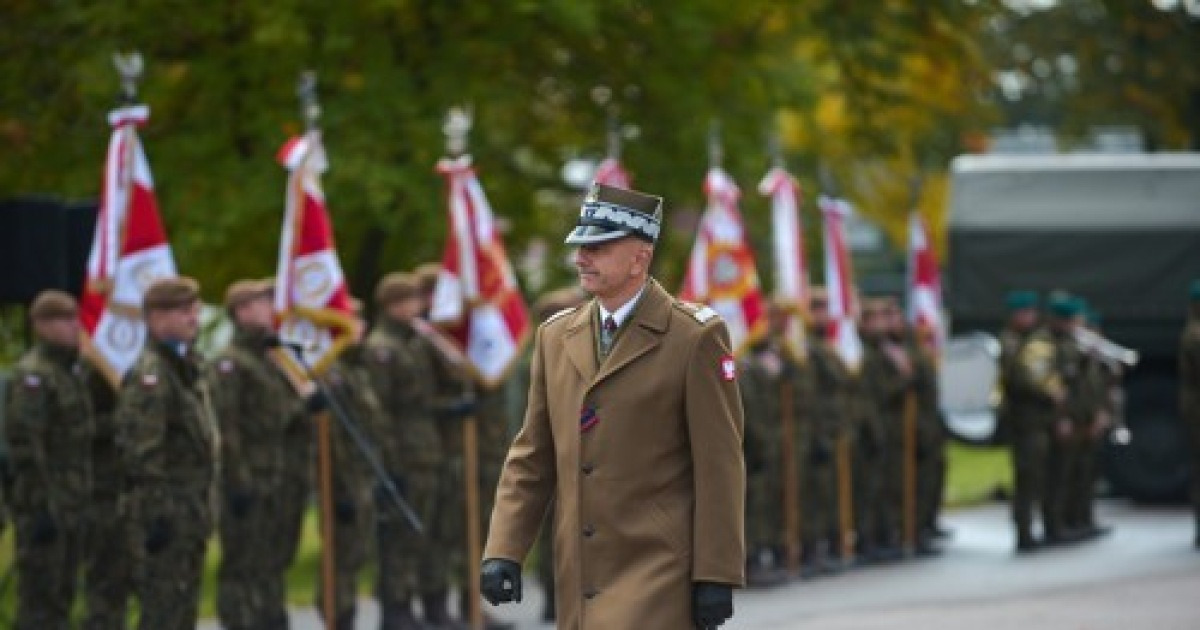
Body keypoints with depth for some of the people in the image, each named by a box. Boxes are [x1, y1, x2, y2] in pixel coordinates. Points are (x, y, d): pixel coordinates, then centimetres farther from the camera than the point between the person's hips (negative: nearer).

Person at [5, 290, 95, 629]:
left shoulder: (73, 370, 15)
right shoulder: (31, 375, -14)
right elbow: (23, 444, -20)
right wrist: (40, 509, -23)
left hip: (72, 506, 9)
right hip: (43, 505, -9)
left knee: (63, 595, 12)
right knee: (39, 599, -6)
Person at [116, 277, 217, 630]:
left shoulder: (186, 368, 16)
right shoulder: (148, 375, -15)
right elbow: (141, 451, -20)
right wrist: (157, 514, -23)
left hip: (193, 506, 10)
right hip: (167, 508, -10)